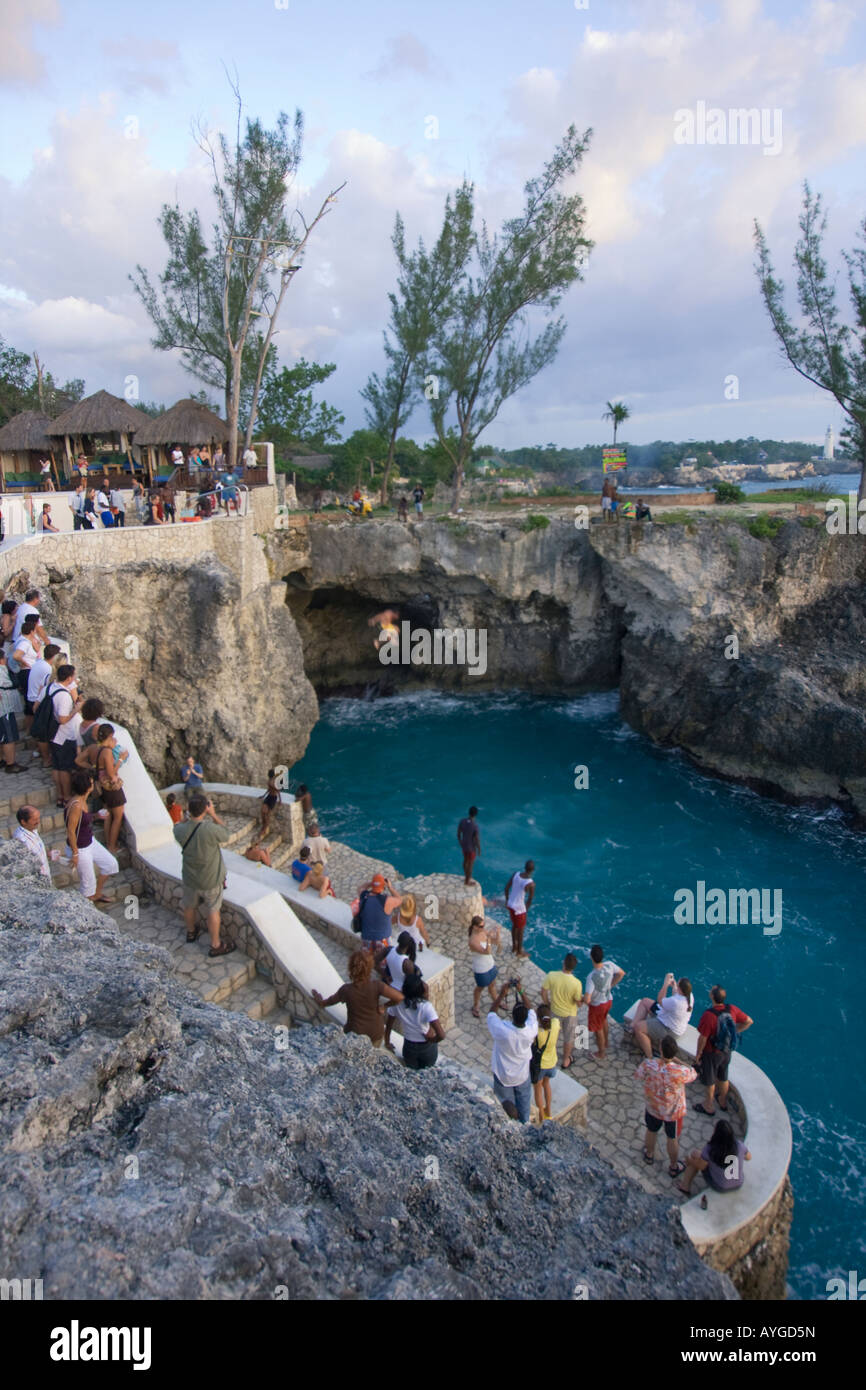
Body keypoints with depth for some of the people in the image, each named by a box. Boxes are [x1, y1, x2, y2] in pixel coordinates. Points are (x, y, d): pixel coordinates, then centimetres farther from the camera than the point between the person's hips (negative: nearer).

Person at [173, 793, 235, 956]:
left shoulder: (179, 830, -21)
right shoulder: (211, 829, -34)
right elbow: (226, 834, -12)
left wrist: (190, 815, -3)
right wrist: (213, 814, -10)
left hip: (190, 878, 4)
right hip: (211, 880, -4)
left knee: (189, 906, 27)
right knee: (213, 911, 14)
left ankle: (191, 932, 52)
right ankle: (215, 945, 28)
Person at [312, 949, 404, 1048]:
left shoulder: (346, 990, -22)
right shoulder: (376, 986, -25)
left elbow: (324, 1003, -5)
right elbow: (399, 997, -32)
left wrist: (319, 1000, 18)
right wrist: (384, 1006, -14)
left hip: (355, 1035, -1)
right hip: (375, 1034, 1)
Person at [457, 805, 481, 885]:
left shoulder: (462, 821, -19)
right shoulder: (475, 827, -36)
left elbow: (458, 833, -4)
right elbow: (477, 841, -26)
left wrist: (460, 842, 15)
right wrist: (479, 850, -7)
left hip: (464, 845, 5)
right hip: (472, 848, -5)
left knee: (465, 860, 30)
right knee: (470, 864, 18)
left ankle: (466, 876, 52)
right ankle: (467, 881, 38)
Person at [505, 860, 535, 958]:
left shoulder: (516, 874, -10)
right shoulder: (531, 884, -25)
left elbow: (507, 887, 1)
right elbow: (530, 900, -16)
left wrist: (507, 900, 16)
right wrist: (526, 909, 3)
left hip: (510, 905, 6)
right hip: (519, 908, -6)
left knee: (514, 926, 27)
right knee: (521, 929, 17)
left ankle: (514, 947, 45)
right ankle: (519, 951, 35)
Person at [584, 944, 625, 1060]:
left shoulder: (591, 976, -39)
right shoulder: (610, 965, -23)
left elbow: (587, 999, -37)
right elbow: (622, 973, -2)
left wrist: (586, 1001, -13)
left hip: (597, 1005, -6)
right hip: (608, 999, 6)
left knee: (598, 1029, 20)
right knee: (603, 1020, 35)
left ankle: (601, 1054, 42)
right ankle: (605, 1043, 58)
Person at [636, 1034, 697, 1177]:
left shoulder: (648, 1064, -33)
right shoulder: (681, 1072, -38)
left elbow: (638, 1076, -10)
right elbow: (693, 1074, -12)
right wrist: (676, 1060, -6)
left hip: (652, 1107, 2)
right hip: (673, 1111, -2)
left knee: (651, 1131, 30)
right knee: (672, 1139, 24)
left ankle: (649, 1155, 57)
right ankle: (674, 1167, 47)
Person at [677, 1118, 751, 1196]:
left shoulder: (709, 1149, -30)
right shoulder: (739, 1145, -23)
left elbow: (701, 1166, -13)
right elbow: (748, 1157, 0)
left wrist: (690, 1160, 8)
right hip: (738, 1184, 3)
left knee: (694, 1153, 16)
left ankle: (685, 1186, 31)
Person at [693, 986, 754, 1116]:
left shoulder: (708, 1015, -35)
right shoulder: (732, 1009, -17)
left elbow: (703, 1037, -25)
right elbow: (748, 1021, -2)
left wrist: (698, 1053, -9)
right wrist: (734, 1032, 7)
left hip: (711, 1053, -6)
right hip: (727, 1051, 6)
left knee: (709, 1081, 18)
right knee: (723, 1078, 28)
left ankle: (709, 1106, 37)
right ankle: (723, 1102, 49)